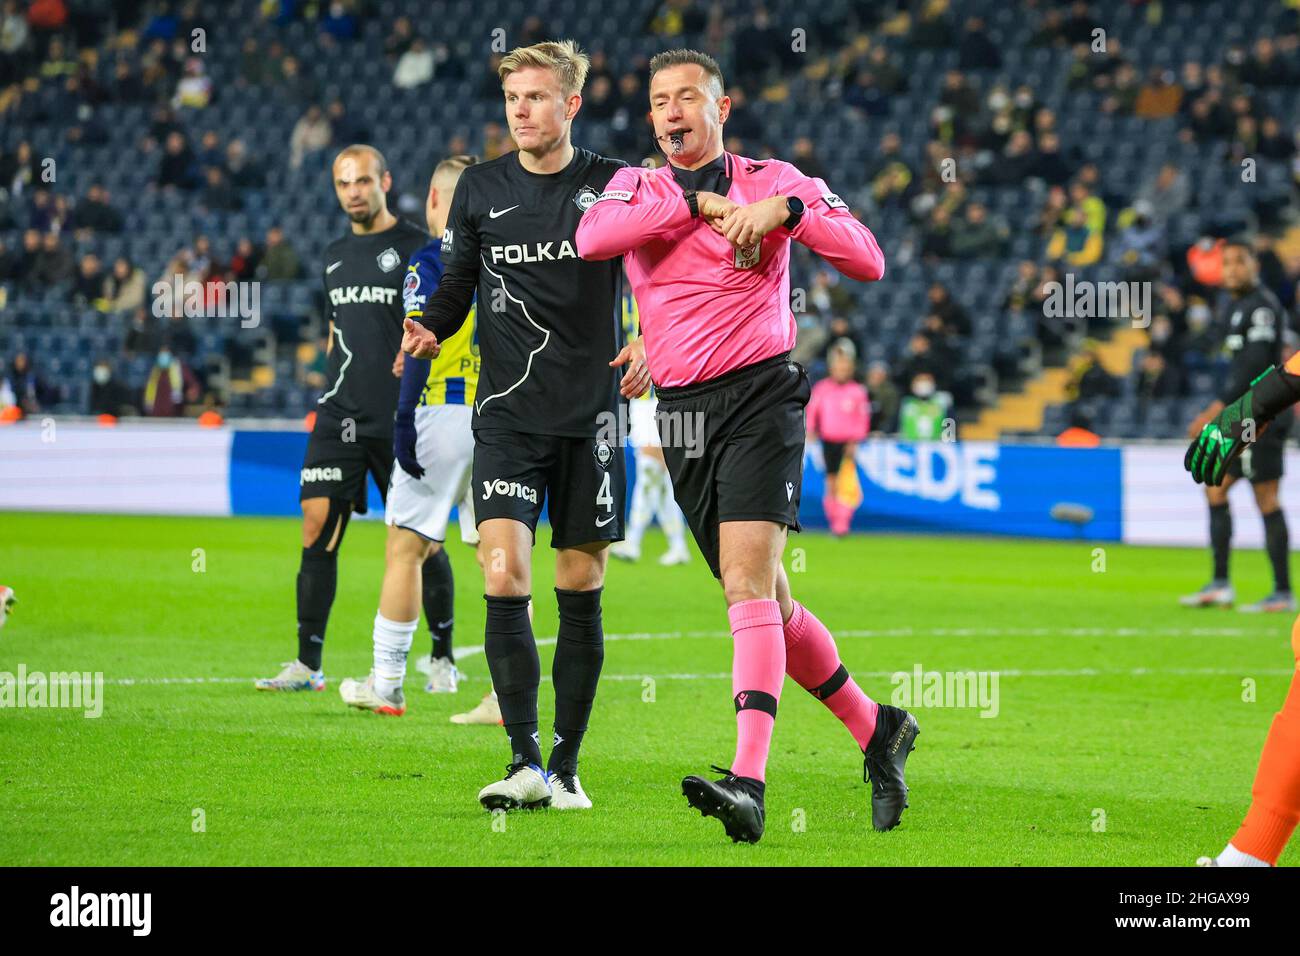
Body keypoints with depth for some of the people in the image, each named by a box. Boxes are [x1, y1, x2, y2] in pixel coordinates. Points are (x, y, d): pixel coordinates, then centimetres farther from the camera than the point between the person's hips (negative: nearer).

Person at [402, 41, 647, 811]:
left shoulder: (615, 185, 1)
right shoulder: (481, 188, 6)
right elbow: (458, 282, 14)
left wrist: (649, 343, -12)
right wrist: (430, 330, -6)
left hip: (591, 414, 0)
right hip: (508, 411, 0)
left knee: (581, 590, 5)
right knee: (505, 578, -15)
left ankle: (566, 768, 15)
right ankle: (525, 764, -16)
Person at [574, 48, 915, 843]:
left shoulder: (772, 181, 4)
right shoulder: (638, 188, 11)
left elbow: (869, 261, -4)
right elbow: (591, 238, -12)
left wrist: (785, 211, -16)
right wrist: (698, 202, -13)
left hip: (760, 396, -5)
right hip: (681, 412, 5)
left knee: (748, 581, -20)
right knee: (768, 604, 9)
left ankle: (749, 780, -32)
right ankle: (876, 730, 28)